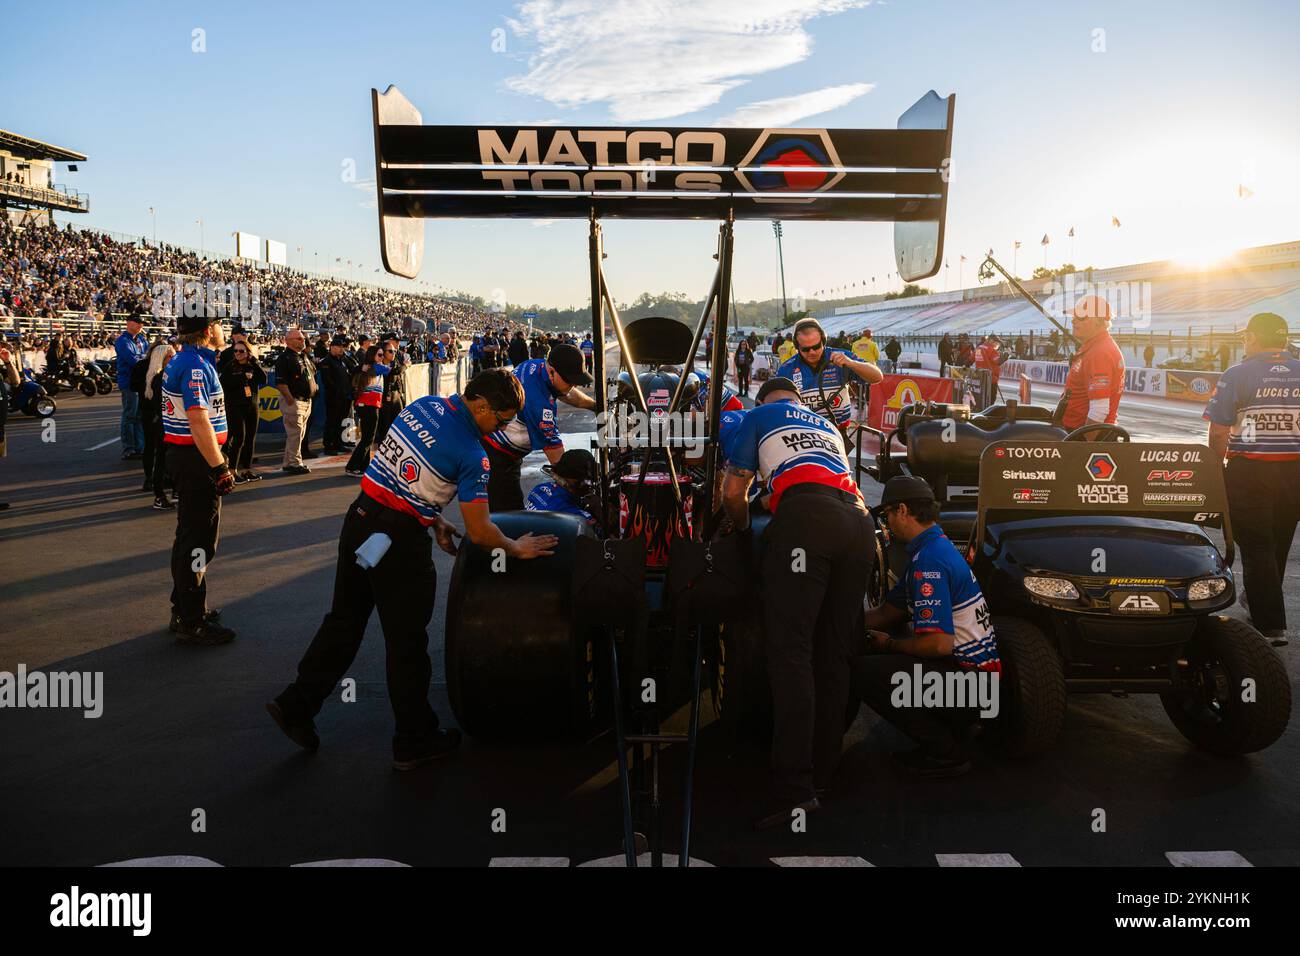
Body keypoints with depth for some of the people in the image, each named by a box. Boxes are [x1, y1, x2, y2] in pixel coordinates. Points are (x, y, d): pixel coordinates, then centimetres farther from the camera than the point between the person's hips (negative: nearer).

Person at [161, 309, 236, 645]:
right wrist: (220, 468, -26)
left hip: (182, 454, 11)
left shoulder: (180, 361, 14)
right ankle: (192, 622, 6)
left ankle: (184, 609, 32)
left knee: (189, 536, 19)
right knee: (199, 541, -3)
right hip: (197, 458, -11)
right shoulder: (197, 366, -19)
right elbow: (199, 421, -27)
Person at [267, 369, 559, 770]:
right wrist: (517, 549, 3)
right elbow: (479, 533, -14)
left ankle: (296, 705, 30)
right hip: (399, 542, -7)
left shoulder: (423, 405, 4)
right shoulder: (472, 455, -18)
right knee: (407, 641, 7)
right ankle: (414, 741, 22)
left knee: (344, 619, 21)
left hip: (359, 519, 8)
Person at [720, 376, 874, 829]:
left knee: (791, 651, -11)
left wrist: (743, 529, 38)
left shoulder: (759, 416, 22)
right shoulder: (828, 426, 38)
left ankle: (795, 789, -19)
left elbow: (732, 494, 20)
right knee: (834, 653, 10)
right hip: (859, 522, 6)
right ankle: (823, 771, 13)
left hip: (805, 515, -6)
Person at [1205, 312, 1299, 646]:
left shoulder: (1237, 375, -9)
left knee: (1256, 548, 1)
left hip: (1249, 471, -5)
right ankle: (1263, 600, 39)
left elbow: (1218, 433, -10)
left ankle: (1271, 625, -1)